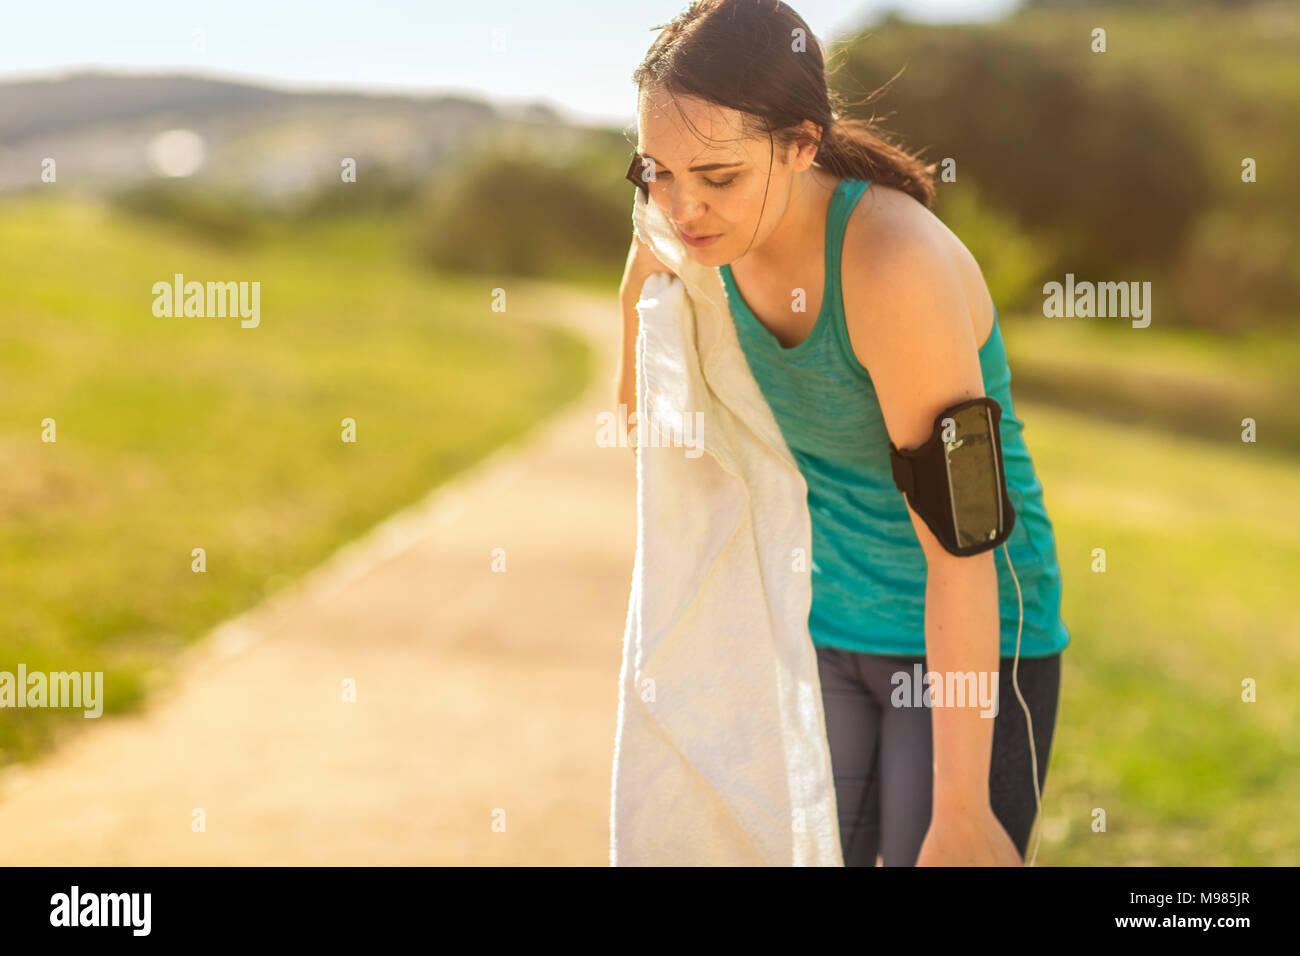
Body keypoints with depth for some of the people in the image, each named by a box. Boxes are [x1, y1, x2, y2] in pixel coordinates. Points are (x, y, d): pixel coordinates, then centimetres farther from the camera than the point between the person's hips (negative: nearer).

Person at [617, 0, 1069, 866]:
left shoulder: (898, 265, -31)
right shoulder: (682, 232, -11)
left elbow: (960, 554, -27)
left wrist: (960, 813, -23)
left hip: (976, 642, -6)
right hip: (831, 626, 6)